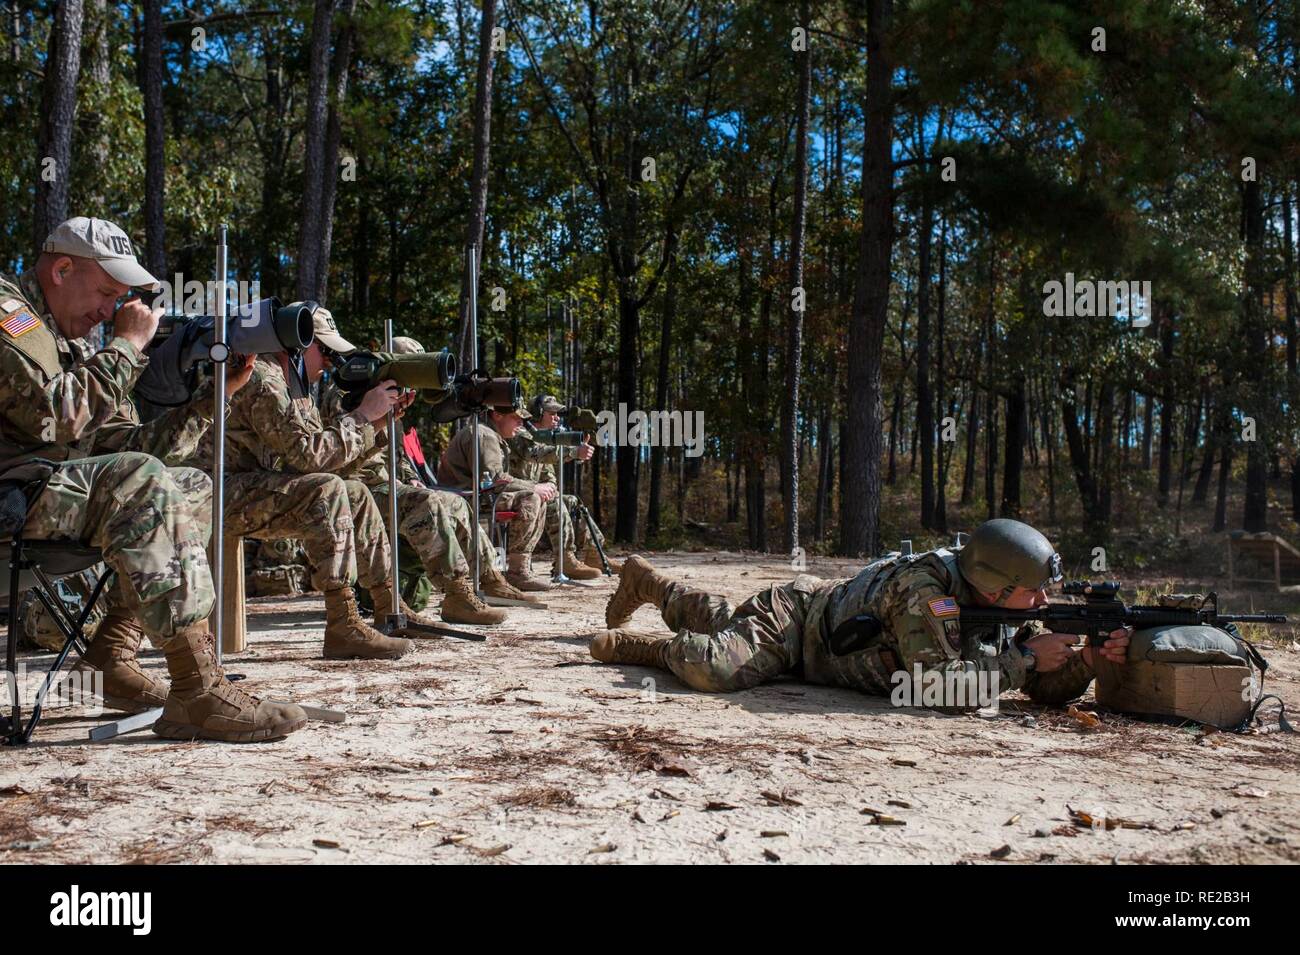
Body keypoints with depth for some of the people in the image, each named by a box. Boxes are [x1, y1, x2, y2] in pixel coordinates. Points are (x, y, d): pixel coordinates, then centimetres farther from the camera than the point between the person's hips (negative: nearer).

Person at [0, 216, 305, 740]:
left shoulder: (66, 339, 22)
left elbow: (120, 444, 15)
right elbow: (58, 414, -23)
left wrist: (209, 398, 5)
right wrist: (127, 344, -11)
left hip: (57, 491, 10)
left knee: (194, 489, 10)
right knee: (141, 485, -31)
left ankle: (114, 654, 0)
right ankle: (198, 692, -32)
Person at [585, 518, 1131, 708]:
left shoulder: (1000, 614, -13)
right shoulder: (927, 588, -36)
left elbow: (1050, 689, -9)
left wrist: (1091, 658, -29)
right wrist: (1021, 660, -35)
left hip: (827, 605, 8)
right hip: (795, 613, -8)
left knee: (716, 621, 27)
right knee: (712, 668, -30)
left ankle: (646, 581, 52)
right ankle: (630, 645, -1)